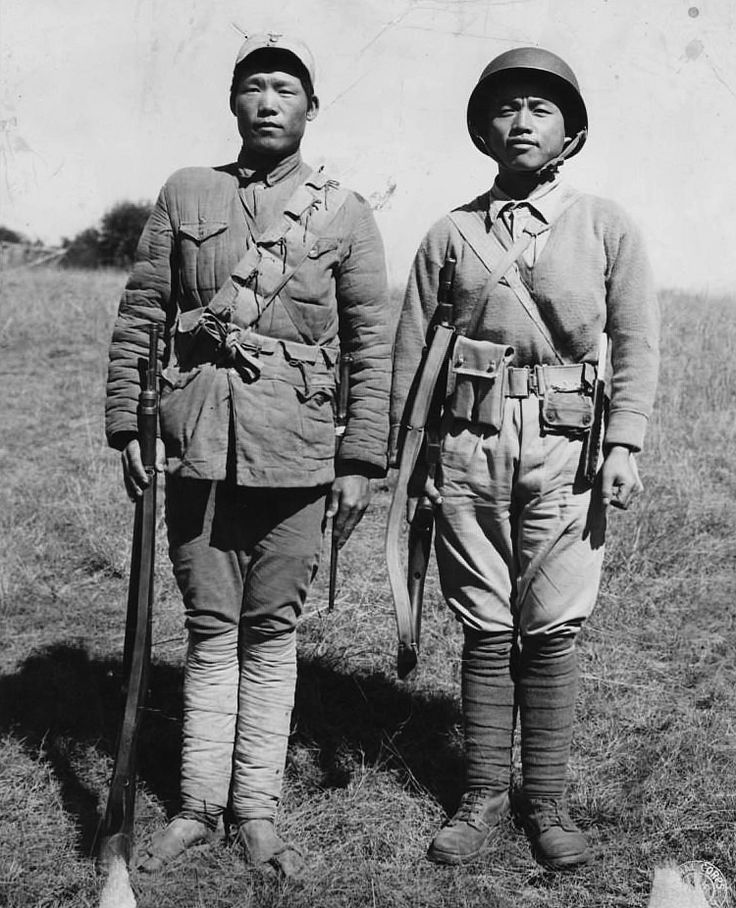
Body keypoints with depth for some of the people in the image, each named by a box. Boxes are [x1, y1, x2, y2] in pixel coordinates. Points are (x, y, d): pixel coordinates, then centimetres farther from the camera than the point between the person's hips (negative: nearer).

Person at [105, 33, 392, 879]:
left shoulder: (345, 213, 4)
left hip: (296, 453, -1)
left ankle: (256, 808, 16)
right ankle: (198, 803, 18)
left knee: (272, 632, 6)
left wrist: (362, 460, -2)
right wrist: (126, 426, 2)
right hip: (198, 448, 1)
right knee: (210, 629, 8)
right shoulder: (185, 195, 8)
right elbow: (138, 315, 8)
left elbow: (372, 343, 3)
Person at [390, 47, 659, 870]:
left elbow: (635, 342, 4)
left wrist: (625, 444, -6)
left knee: (551, 632, 1)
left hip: (565, 445, -1)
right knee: (485, 631, 5)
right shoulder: (450, 234, 8)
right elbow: (411, 353, 10)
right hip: (471, 443, 1)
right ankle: (483, 794, 17)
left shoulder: (605, 226, 6)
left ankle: (545, 801, 13)